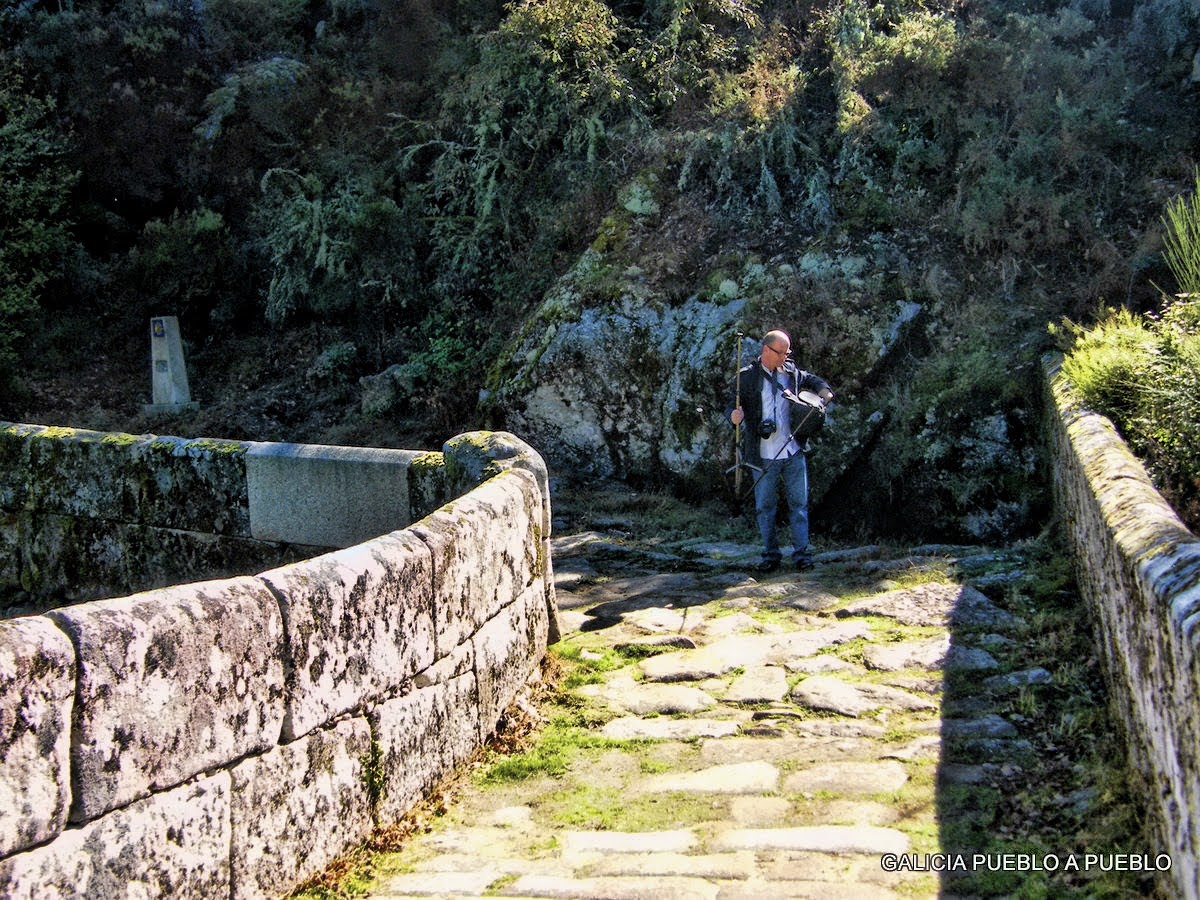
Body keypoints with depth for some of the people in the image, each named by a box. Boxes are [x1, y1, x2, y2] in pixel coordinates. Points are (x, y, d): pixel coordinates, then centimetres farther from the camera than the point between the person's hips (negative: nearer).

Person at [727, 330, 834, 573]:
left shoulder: (792, 372, 8)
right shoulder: (747, 377, -3)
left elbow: (814, 381, 24)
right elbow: (733, 406, -7)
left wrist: (824, 391, 1)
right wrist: (735, 415, -30)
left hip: (794, 452, 3)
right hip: (764, 456, -3)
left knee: (798, 503, 5)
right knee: (765, 507, 4)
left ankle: (802, 553, 12)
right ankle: (771, 554, 14)